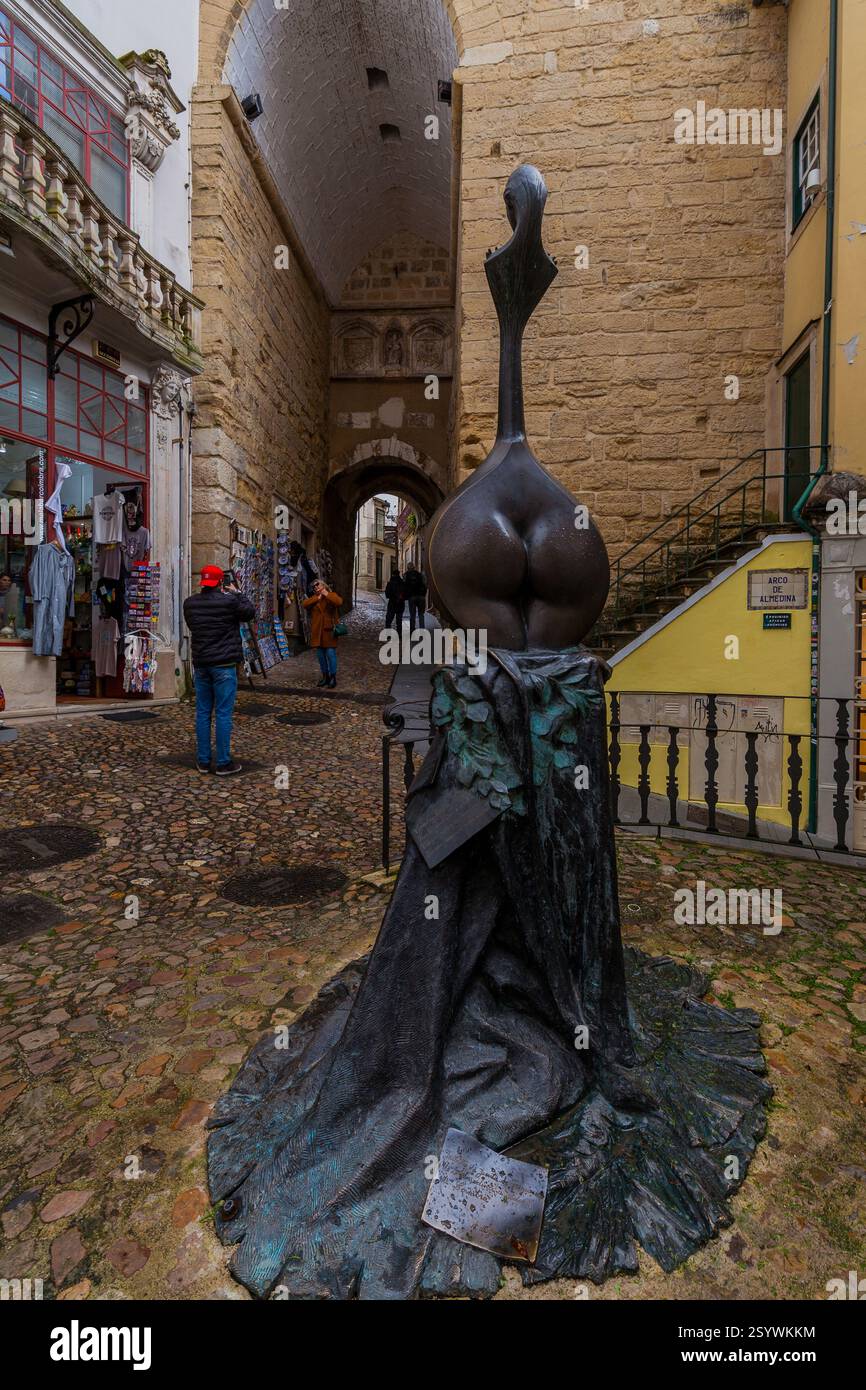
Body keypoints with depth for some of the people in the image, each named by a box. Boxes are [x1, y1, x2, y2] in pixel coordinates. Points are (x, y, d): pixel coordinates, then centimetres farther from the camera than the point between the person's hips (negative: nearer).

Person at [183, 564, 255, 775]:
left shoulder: (190, 603, 5)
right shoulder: (228, 600, -11)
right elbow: (250, 612, 4)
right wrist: (236, 592, 13)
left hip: (200, 664, 5)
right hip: (224, 664, -5)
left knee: (202, 712, 10)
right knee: (223, 713, -1)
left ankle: (203, 761, 16)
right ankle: (223, 763, 3)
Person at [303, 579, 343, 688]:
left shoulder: (331, 595, 3)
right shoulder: (314, 598, 16)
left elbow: (339, 601, -20)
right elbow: (305, 604, -3)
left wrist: (326, 594, -13)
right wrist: (317, 598, -7)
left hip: (329, 630, -5)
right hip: (317, 631, 5)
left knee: (330, 653, -6)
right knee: (320, 654, 10)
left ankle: (333, 678, 3)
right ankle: (325, 677, 22)